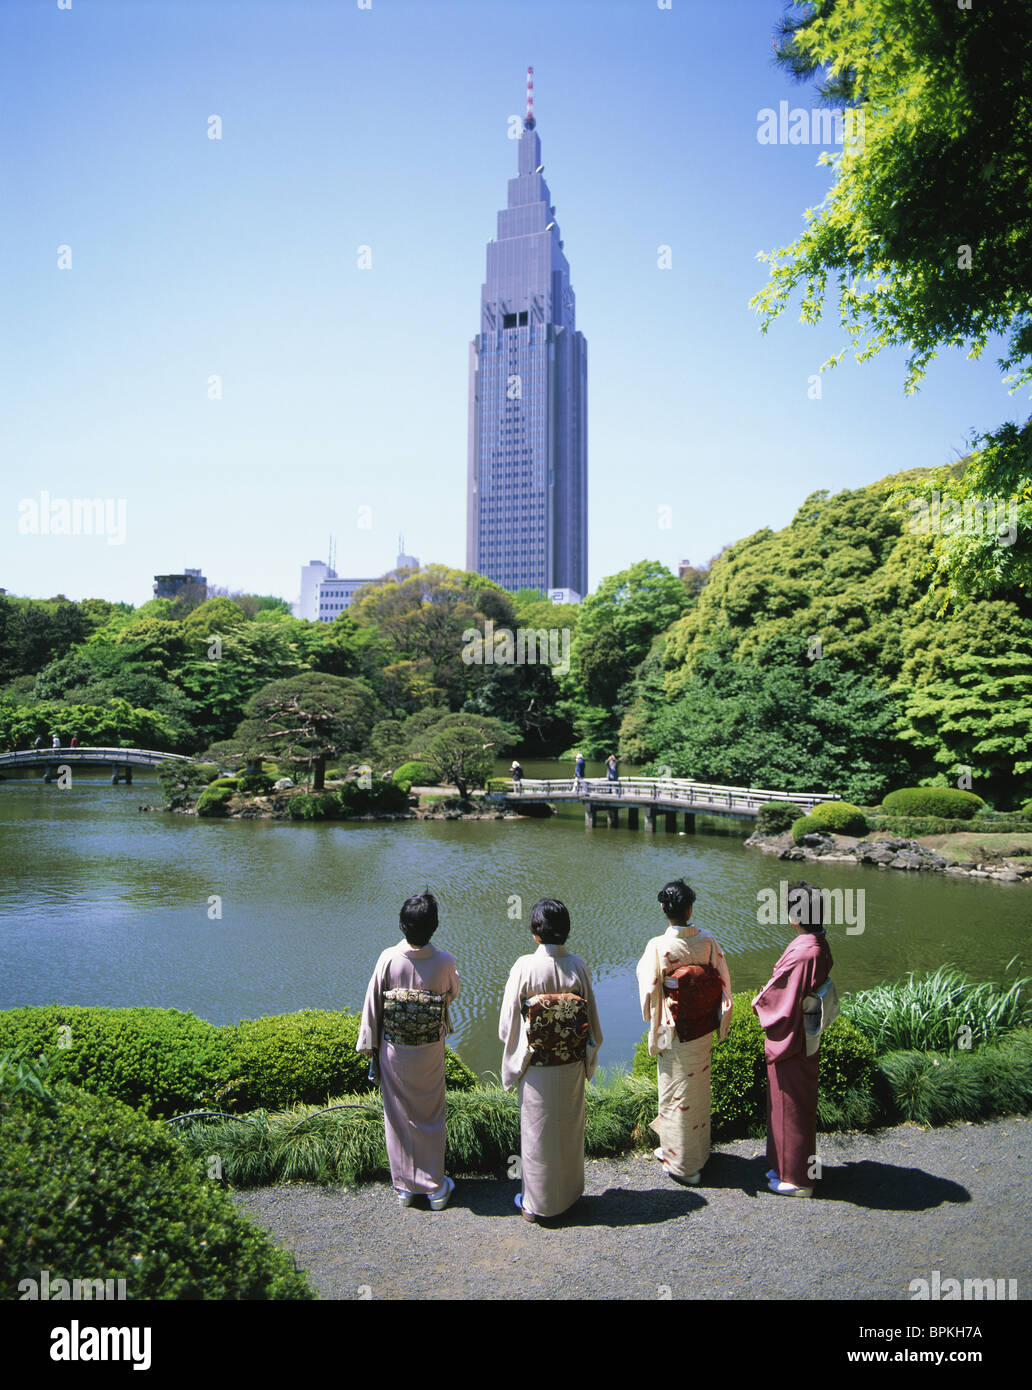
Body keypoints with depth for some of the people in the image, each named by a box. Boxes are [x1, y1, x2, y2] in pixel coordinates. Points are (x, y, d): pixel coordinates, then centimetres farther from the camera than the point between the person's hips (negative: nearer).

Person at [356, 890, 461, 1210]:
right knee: (431, 1117, 16)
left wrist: (369, 1044, 5)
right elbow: (453, 994, 4)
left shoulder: (389, 958, -18)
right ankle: (435, 1186, 26)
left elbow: (373, 1003, -8)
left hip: (393, 1050, 0)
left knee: (399, 1115, 16)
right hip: (430, 1052, 0)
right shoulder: (445, 962, -17)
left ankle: (405, 1186, 28)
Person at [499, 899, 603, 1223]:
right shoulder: (578, 966, -10)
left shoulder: (524, 968, -18)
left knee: (537, 1131, 12)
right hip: (572, 1064, 3)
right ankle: (568, 1193, 35)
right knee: (569, 1128, 19)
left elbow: (509, 1021, -9)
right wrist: (589, 1056, 15)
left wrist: (514, 1058, 9)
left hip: (536, 1066, -3)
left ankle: (536, 1203, 25)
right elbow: (592, 1017, -1)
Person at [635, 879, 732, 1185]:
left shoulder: (658, 947, -21)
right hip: (703, 1030, 4)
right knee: (699, 1086, 20)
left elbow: (650, 990, -12)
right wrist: (720, 1022, 12)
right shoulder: (708, 940, -9)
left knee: (677, 1093, 10)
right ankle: (699, 1151, 38)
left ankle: (684, 1164, 21)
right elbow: (722, 981, -1)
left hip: (674, 1031, -4)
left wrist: (654, 1031, 6)